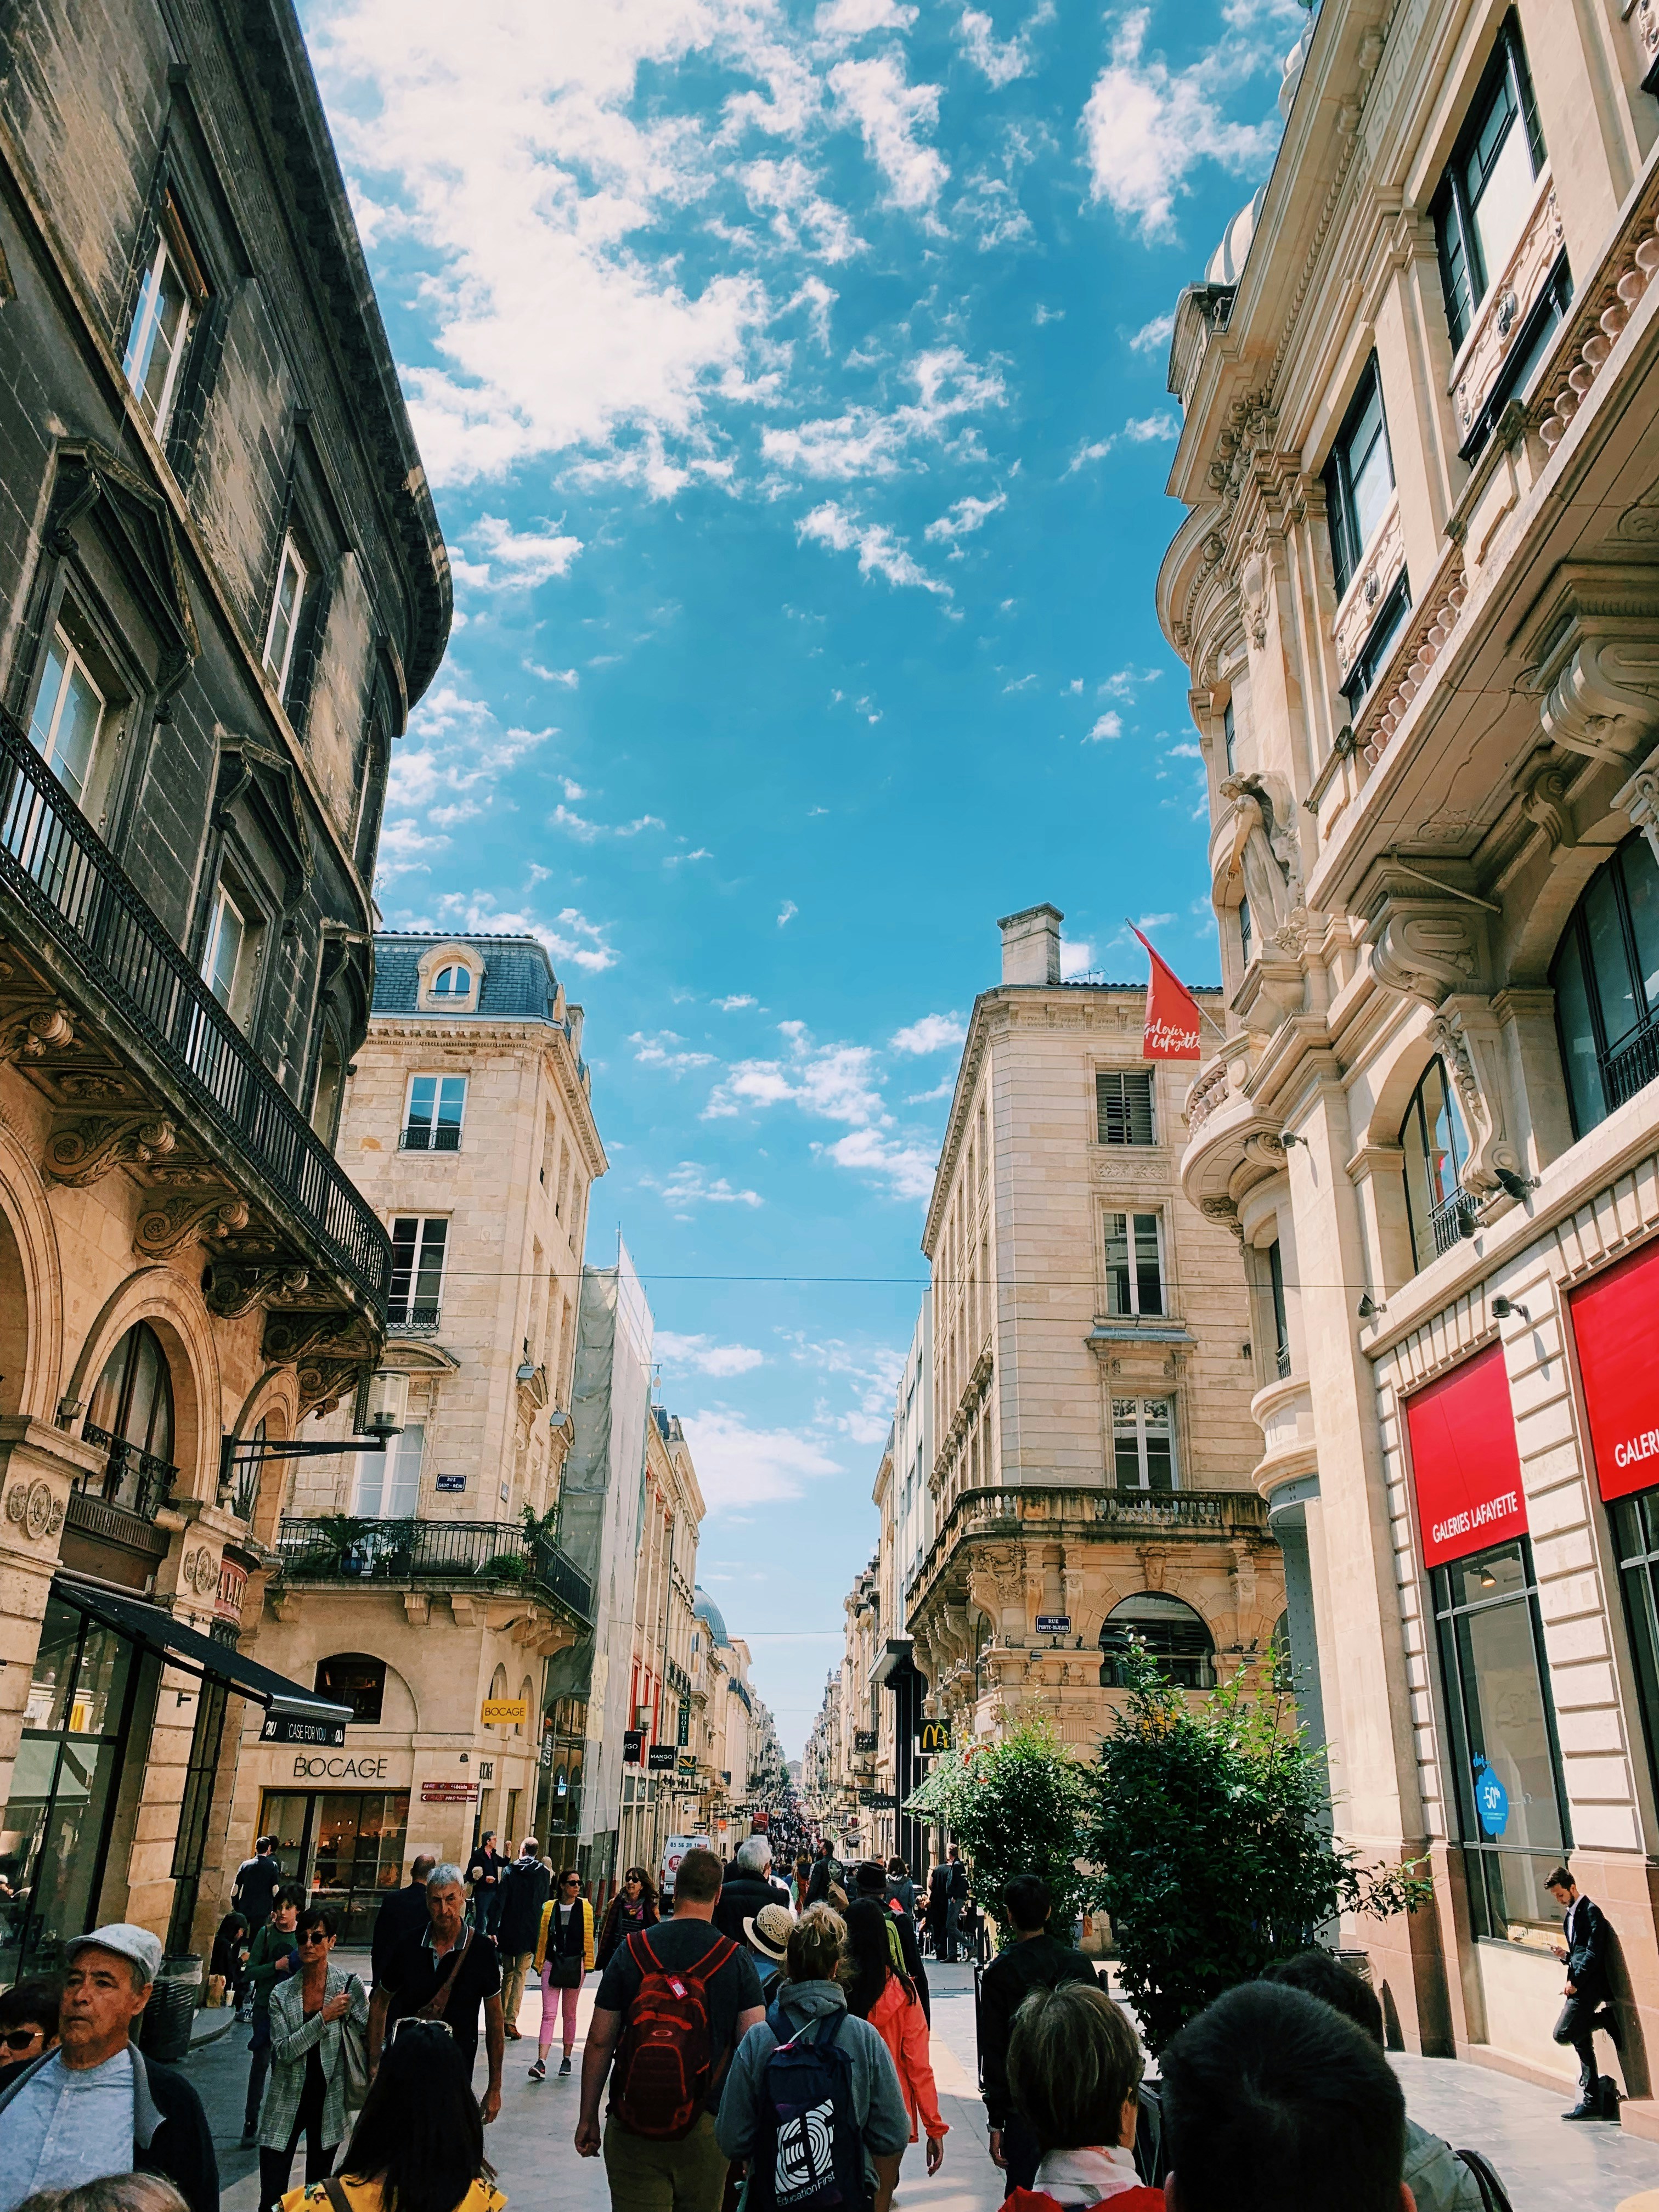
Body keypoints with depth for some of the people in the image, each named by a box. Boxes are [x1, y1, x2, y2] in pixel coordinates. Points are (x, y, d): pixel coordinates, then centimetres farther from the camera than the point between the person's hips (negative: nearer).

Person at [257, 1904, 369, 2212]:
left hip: (328, 2102, -1)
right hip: (287, 2103, 1)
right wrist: (324, 2018, -19)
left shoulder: (348, 1985, -8)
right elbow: (284, 2052, -11)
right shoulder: (282, 1994, -3)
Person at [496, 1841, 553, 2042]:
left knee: (507, 1973, 15)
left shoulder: (510, 1871, -4)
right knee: (520, 1975, 3)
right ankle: (511, 2020, -6)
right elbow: (547, 1903, 2)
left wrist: (494, 1929, -9)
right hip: (530, 1933, 0)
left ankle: (501, 2017, 21)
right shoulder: (545, 1874, -1)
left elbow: (501, 1901, -8)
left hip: (509, 1930, 0)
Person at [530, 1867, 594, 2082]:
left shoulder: (585, 1907, 1)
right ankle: (541, 2063, -13)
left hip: (575, 1965, 0)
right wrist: (540, 1964, 8)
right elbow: (543, 1937, 7)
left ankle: (567, 2059, 23)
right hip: (552, 1964, 0)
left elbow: (588, 1937, 4)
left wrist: (587, 1964, 2)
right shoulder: (550, 1907, 1)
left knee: (569, 2014, 11)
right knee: (549, 2014, -7)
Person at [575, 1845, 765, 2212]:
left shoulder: (632, 1950, -4)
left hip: (631, 2126, -1)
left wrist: (588, 2118, 10)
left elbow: (599, 2042, -1)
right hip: (705, 2128, 1)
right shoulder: (737, 1959, -7)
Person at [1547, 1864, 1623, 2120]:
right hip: (1579, 1986, 10)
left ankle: (1606, 2020, -3)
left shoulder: (1590, 1911, -10)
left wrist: (1575, 1981, -18)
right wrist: (1565, 1956, 4)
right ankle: (1590, 2102, 14)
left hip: (1589, 1985, -10)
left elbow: (1594, 1952, -17)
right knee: (1582, 2043, 9)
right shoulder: (1569, 1917, 19)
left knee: (1563, 2033, -17)